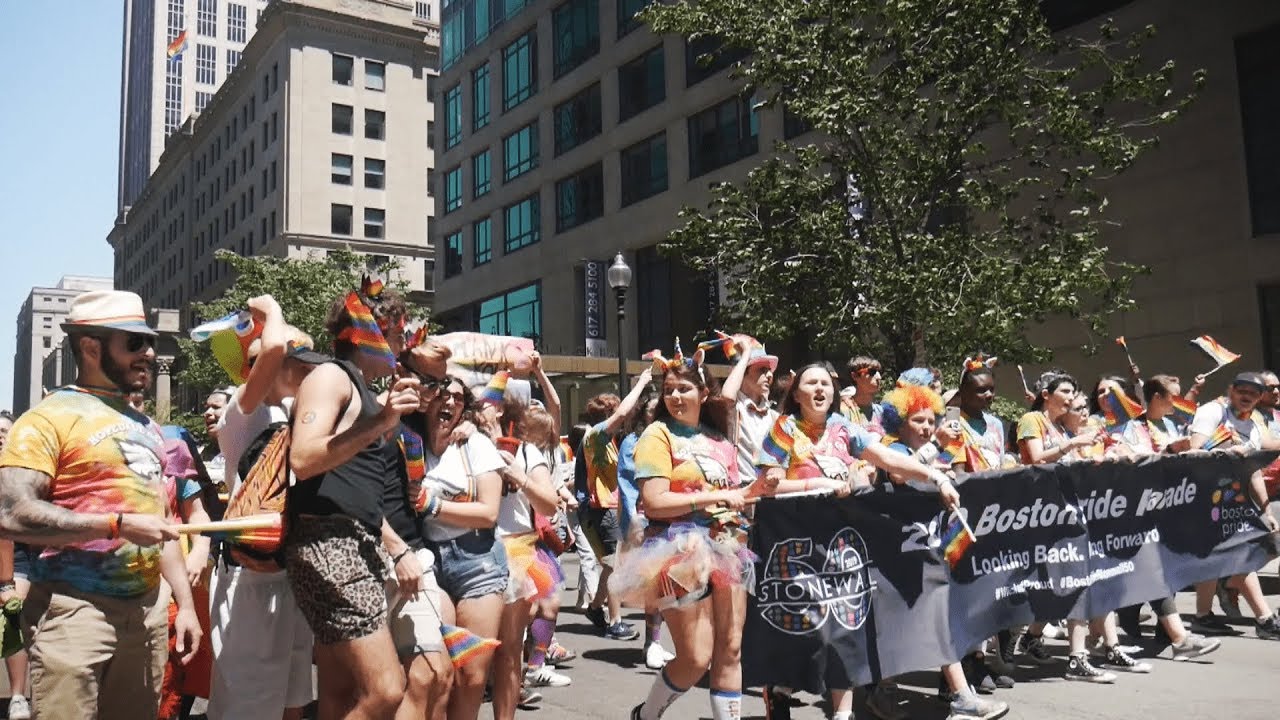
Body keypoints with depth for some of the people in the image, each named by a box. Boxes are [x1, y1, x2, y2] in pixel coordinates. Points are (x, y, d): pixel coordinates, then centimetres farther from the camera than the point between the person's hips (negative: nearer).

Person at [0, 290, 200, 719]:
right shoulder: (51, 417, -7)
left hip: (148, 610, 7)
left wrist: (185, 601, 16)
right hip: (74, 611, -7)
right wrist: (117, 525, -19)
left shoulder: (145, 425, 17)